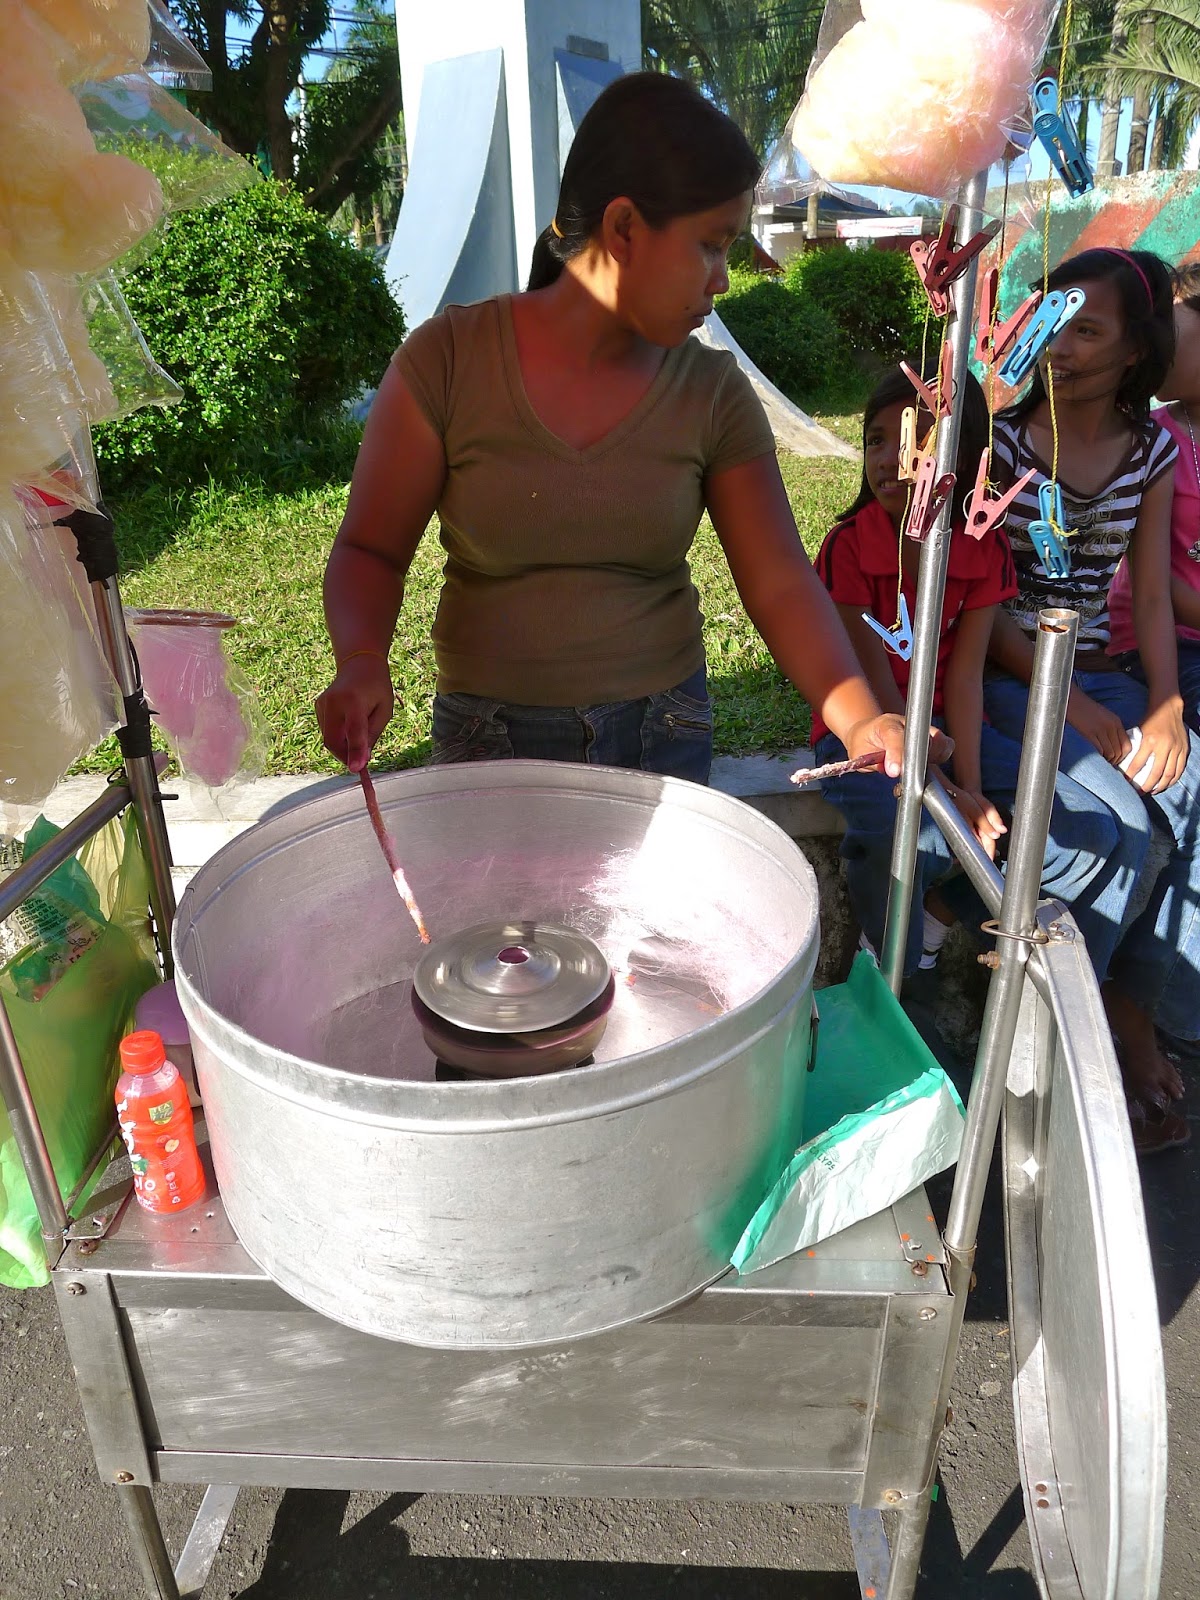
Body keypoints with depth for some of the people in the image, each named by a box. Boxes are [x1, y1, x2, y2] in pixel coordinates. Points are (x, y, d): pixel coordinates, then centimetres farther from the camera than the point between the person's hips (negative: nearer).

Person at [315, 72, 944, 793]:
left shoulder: (713, 390, -3)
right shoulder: (449, 360, -10)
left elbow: (779, 579, -6)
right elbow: (370, 550, -8)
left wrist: (858, 718, -20)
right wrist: (363, 663, -28)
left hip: (663, 732, 2)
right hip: (490, 736, -2)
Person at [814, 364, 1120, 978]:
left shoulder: (986, 548, -4)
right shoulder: (849, 545, -15)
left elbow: (965, 673, -7)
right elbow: (875, 680, -18)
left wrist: (970, 786, -18)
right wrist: (939, 789, -24)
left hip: (943, 723, 5)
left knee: (1089, 832, -6)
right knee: (911, 844, -35)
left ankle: (938, 911, 7)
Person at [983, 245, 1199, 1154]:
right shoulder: (1001, 437, -5)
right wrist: (1072, 706, -16)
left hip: (1098, 672, 5)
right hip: (1004, 673, -4)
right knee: (1120, 822, -24)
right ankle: (1119, 1019, 0)